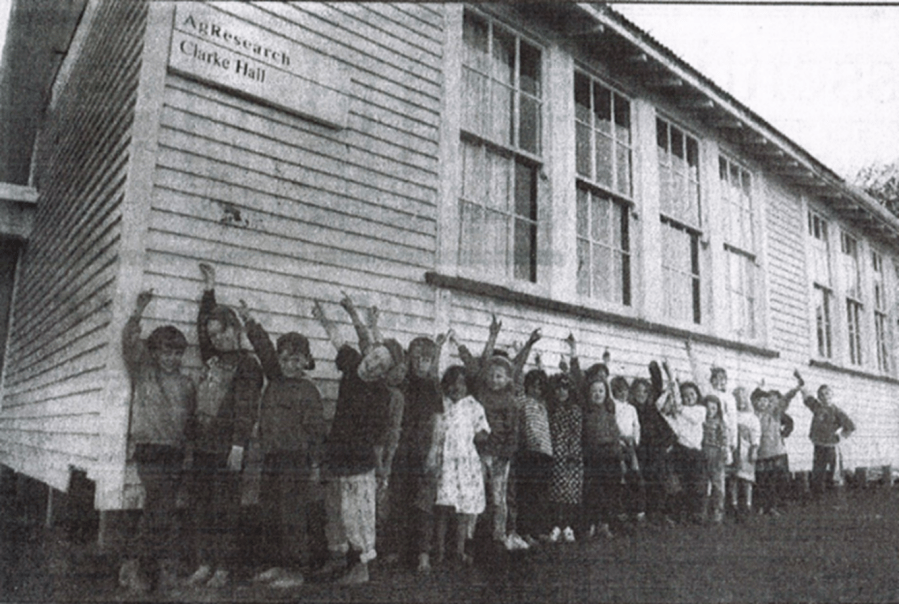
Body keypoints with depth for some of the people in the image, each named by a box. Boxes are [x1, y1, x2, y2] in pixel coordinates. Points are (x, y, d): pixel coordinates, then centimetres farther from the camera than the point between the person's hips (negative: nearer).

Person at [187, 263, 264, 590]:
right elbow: (202, 327, 28)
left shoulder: (247, 364, -5)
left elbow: (245, 408, -12)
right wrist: (209, 290, 24)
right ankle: (206, 563, 16)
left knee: (225, 509, -3)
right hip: (203, 443, 7)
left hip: (227, 447, -7)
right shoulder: (212, 359, 16)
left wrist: (239, 445, -19)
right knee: (203, 507, 8)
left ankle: (224, 568, 4)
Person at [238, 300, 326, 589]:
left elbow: (316, 429, -8)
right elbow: (264, 350, 6)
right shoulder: (275, 380, 11)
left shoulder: (307, 390, -7)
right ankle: (277, 565, 26)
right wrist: (249, 322, -1)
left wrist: (315, 464, -10)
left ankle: (295, 571, 9)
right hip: (272, 459, 7)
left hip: (296, 460, -7)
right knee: (270, 516, 13)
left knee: (292, 517, -2)